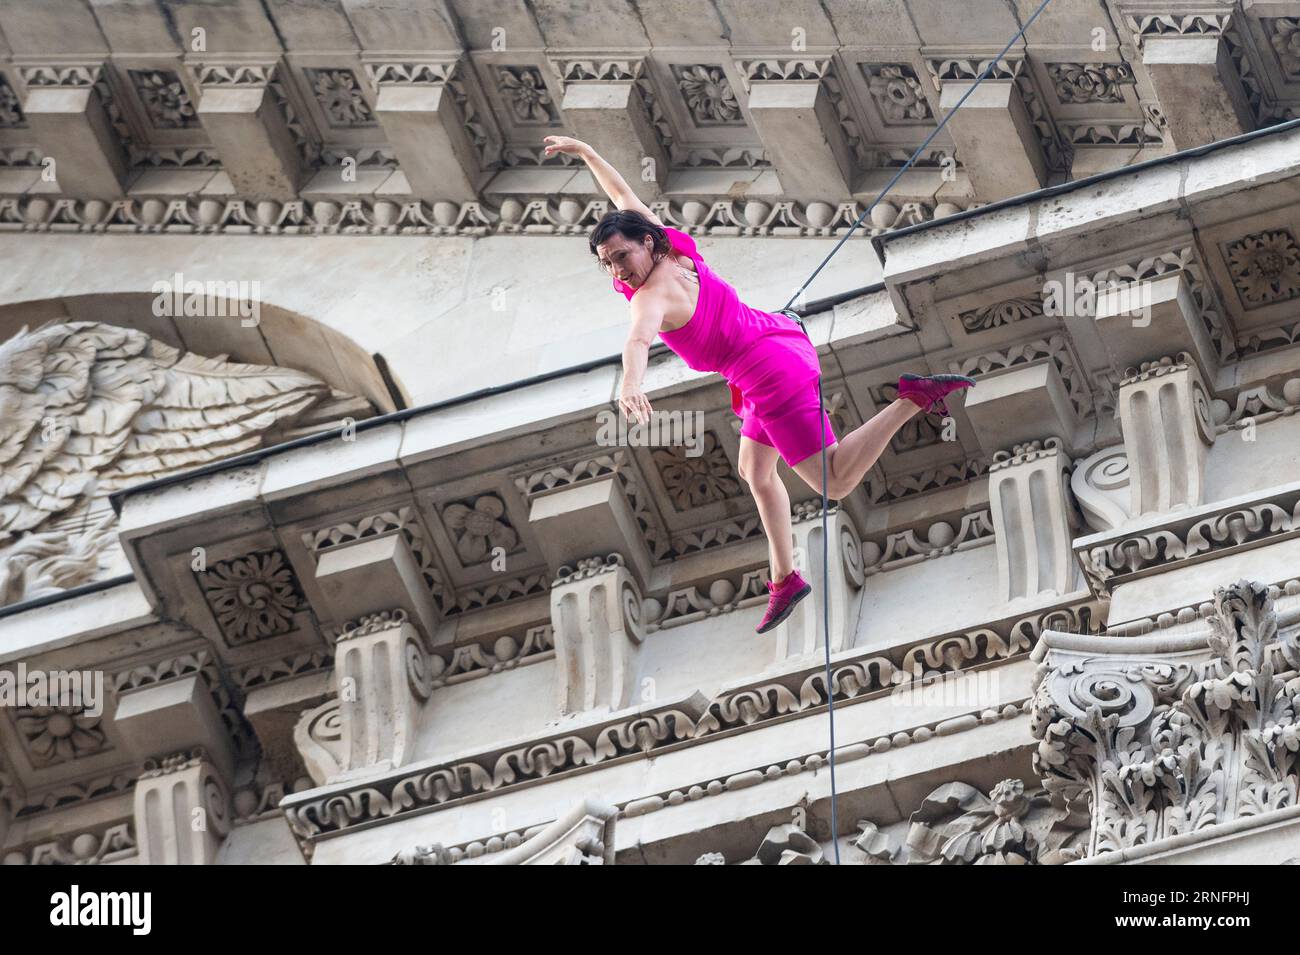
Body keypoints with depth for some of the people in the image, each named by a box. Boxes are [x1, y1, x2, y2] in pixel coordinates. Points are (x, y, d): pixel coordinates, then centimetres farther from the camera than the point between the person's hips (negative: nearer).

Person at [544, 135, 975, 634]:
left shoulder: (653, 295, -21)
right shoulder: (676, 250, 3)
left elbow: (639, 339, -45)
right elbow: (625, 197, 18)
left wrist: (630, 386, -63)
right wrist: (584, 152, 26)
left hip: (774, 377, -10)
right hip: (785, 336, 10)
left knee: (835, 483, -6)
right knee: (754, 471, 22)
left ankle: (912, 397, -13)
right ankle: (784, 580, 28)